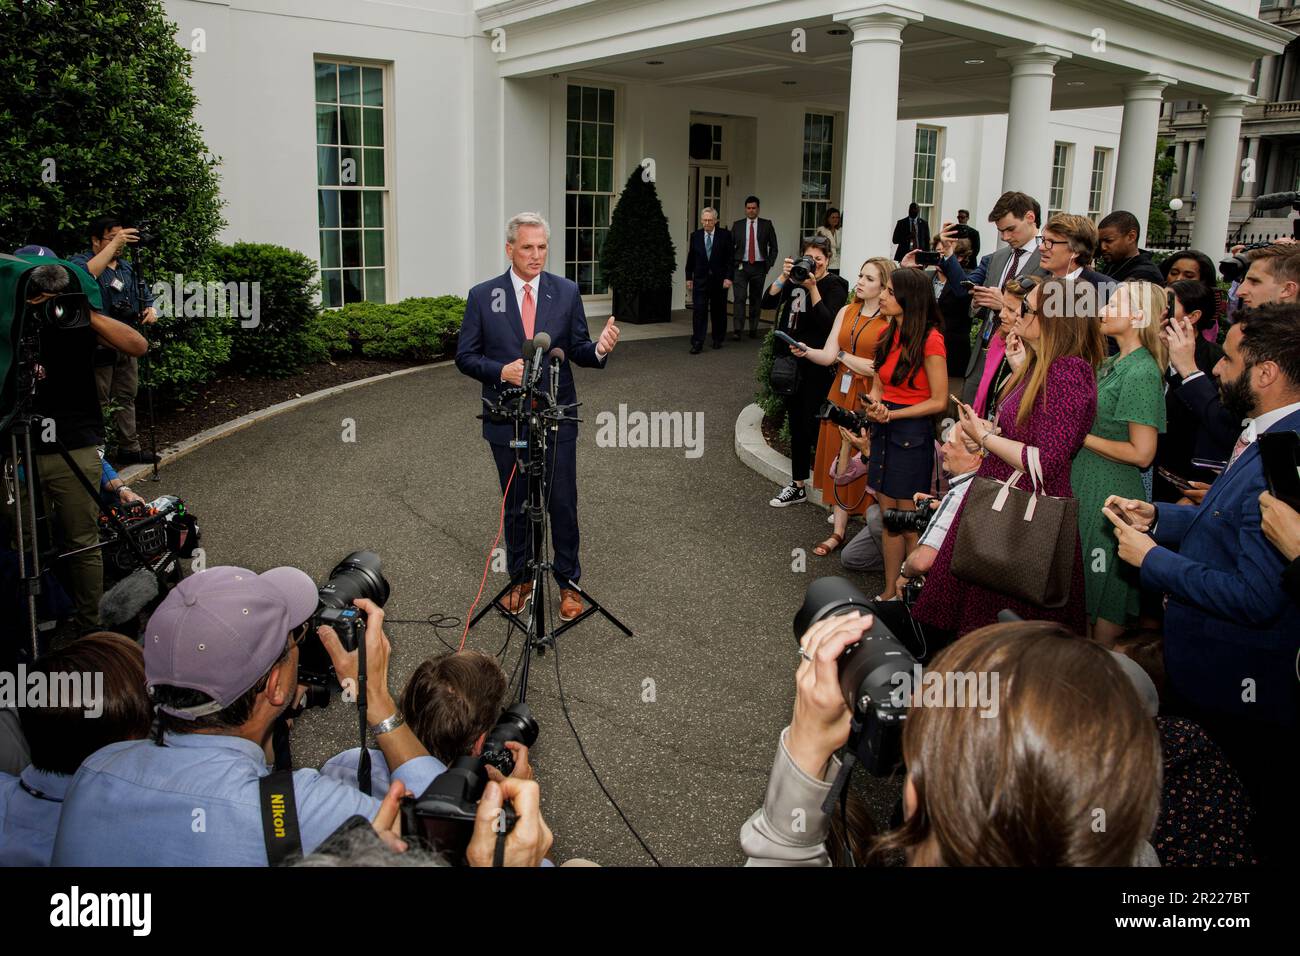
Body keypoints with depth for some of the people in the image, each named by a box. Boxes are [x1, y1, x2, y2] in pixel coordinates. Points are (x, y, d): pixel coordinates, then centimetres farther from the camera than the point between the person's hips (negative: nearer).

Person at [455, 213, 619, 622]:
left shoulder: (567, 292, 0)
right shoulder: (482, 296, -3)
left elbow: (577, 350, 2)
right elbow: (465, 356, -1)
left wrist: (599, 349, -21)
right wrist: (501, 370, -19)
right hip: (507, 420, 0)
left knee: (563, 503, 5)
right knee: (516, 505, 14)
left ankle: (568, 582, 21)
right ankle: (520, 580, 30)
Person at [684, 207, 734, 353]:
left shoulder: (725, 235, -2)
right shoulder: (695, 235, 4)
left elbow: (730, 258, -3)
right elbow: (691, 258, 9)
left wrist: (728, 277, -11)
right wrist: (689, 278, 6)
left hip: (719, 280, -1)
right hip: (700, 279, 1)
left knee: (718, 311, 10)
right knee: (699, 311, -7)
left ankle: (718, 340, 25)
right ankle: (697, 344, -8)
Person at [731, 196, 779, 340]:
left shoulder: (767, 225, 4)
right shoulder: (737, 225, 6)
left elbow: (773, 246, 7)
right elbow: (731, 246, 9)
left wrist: (769, 263, -1)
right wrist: (732, 263, 0)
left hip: (759, 267, 1)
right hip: (741, 266, 0)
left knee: (756, 299, 7)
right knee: (740, 298, -11)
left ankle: (753, 329, 16)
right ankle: (737, 330, -14)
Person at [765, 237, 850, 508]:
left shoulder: (835, 287, -6)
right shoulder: (795, 281, 8)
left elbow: (828, 323, -19)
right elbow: (768, 303, -3)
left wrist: (812, 288, -21)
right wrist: (784, 276, -13)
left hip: (817, 366, -6)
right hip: (791, 361, 6)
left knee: (812, 425, -1)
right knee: (796, 425, 11)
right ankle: (797, 485, 18)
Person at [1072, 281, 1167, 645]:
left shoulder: (1142, 373, -17)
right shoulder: (1111, 364, 11)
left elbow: (1141, 453, -21)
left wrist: (1080, 437, -15)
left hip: (1110, 496, -9)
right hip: (1083, 488, 9)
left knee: (1104, 600, 4)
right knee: (1081, 591, 17)